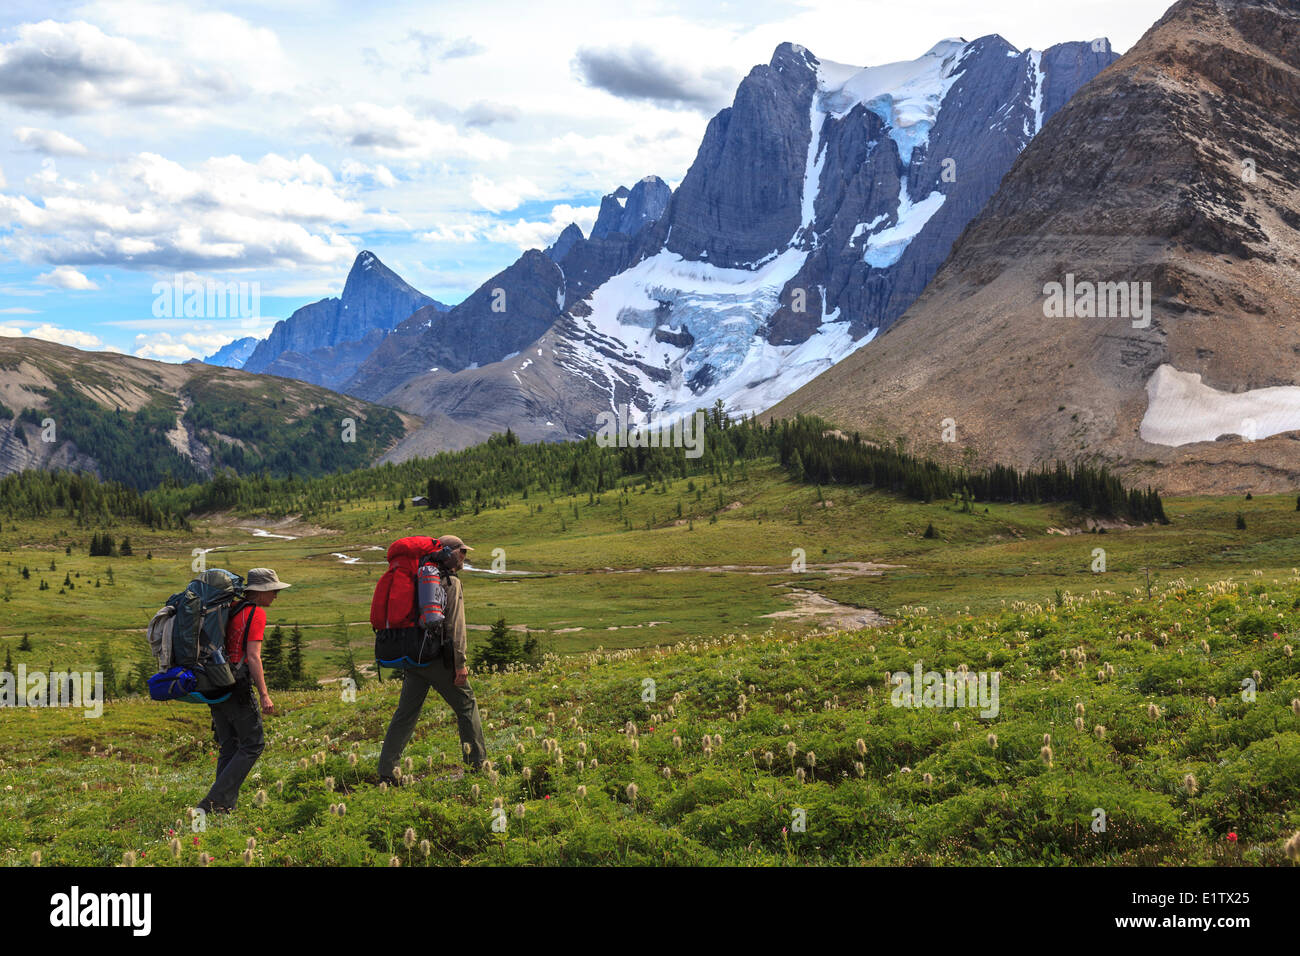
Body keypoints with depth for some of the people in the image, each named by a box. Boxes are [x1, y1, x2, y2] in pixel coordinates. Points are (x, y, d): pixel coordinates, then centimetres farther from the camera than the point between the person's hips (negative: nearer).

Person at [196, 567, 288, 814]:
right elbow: (253, 656, -16)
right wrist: (264, 694, -18)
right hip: (237, 688, -8)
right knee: (252, 745, 0)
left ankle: (225, 805, 10)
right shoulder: (256, 613, -8)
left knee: (228, 747, 13)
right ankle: (215, 799, -8)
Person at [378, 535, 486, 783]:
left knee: (405, 713, 6)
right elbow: (455, 626, -14)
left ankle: (386, 771, -1)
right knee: (466, 706, 8)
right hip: (438, 657, -7)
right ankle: (478, 764, 13)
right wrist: (461, 663, -14)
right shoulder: (451, 583, -8)